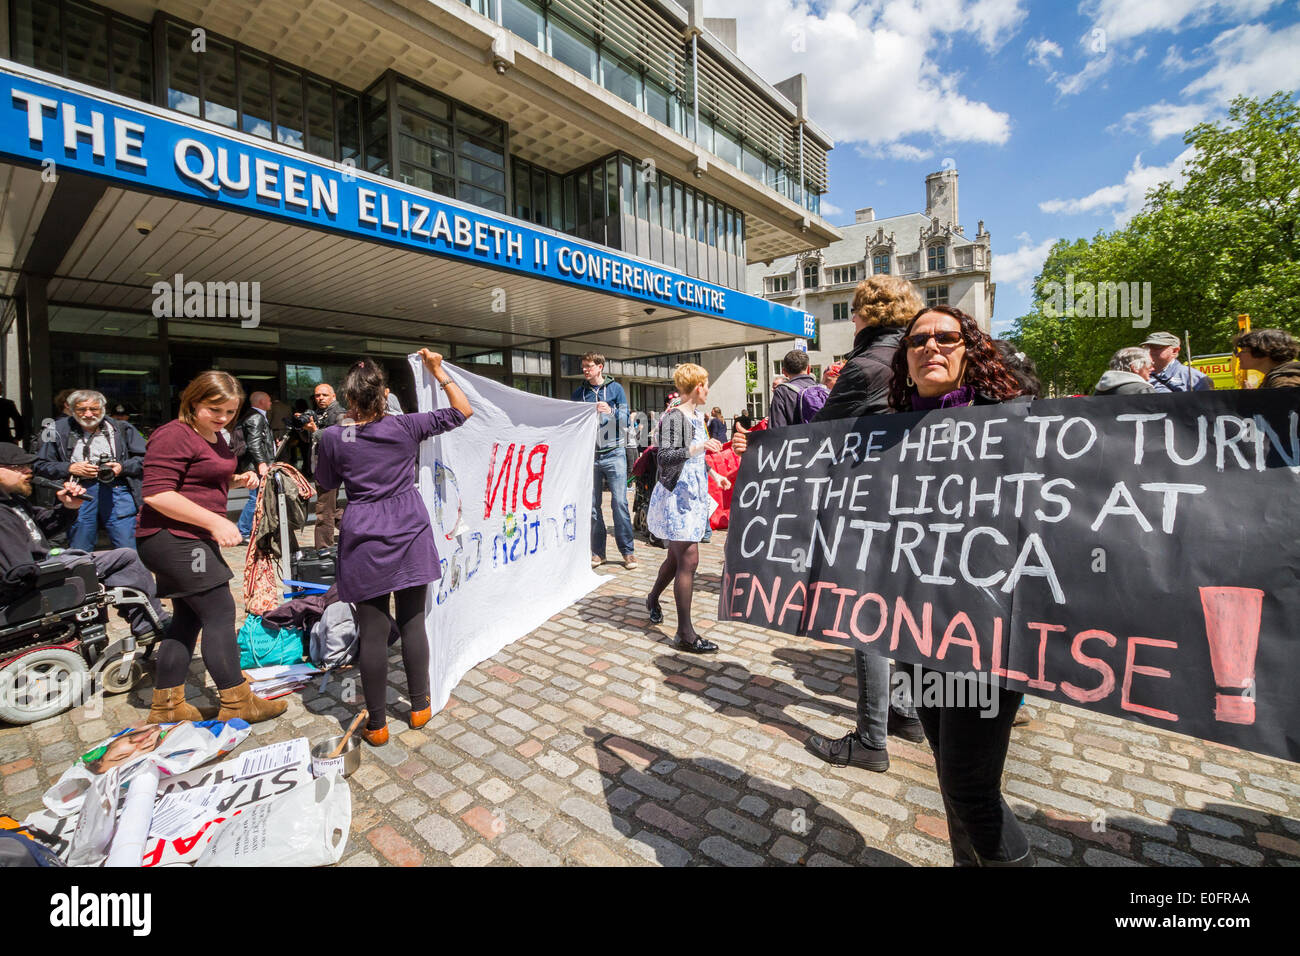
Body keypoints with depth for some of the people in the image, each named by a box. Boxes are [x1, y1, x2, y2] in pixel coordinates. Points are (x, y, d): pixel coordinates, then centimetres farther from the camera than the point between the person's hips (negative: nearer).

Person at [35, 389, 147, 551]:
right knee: (78, 554, 7)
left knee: (127, 549, -6)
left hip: (117, 488, -1)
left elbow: (145, 459, 7)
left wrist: (122, 467, -9)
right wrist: (70, 468, -5)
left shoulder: (122, 429, 10)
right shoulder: (59, 430, 13)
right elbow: (40, 465, 11)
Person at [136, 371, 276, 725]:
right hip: (173, 539, -10)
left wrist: (238, 479, 9)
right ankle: (237, 704, 2)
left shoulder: (214, 436, 15)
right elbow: (156, 494, -23)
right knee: (220, 613, -7)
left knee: (188, 618, 15)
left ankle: (166, 705, 26)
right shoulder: (174, 435, -16)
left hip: (188, 540, 10)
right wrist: (215, 521, -25)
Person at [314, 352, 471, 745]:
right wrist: (438, 371, 9)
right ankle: (420, 707, 24)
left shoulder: (334, 437, -6)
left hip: (364, 540, -1)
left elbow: (326, 485, 11)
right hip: (409, 534, 1)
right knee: (412, 624, 11)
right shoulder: (406, 427, -5)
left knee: (372, 632, 6)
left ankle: (376, 725, 18)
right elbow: (463, 410, 4)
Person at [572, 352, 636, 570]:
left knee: (619, 502, -5)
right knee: (593, 505, 5)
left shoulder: (615, 388, 5)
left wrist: (611, 412, -17)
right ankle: (598, 552, 15)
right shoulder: (579, 392, 11)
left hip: (613, 453, -2)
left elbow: (625, 418, 1)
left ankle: (628, 551, 5)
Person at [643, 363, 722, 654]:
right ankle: (685, 634, 0)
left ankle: (653, 598, 42)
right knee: (688, 561, -8)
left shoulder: (697, 416, 14)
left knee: (677, 556, 18)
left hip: (692, 494, 9)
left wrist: (712, 477, 27)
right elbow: (665, 456, -24)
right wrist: (697, 448, -34)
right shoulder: (674, 417, -13)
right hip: (676, 495, -9)